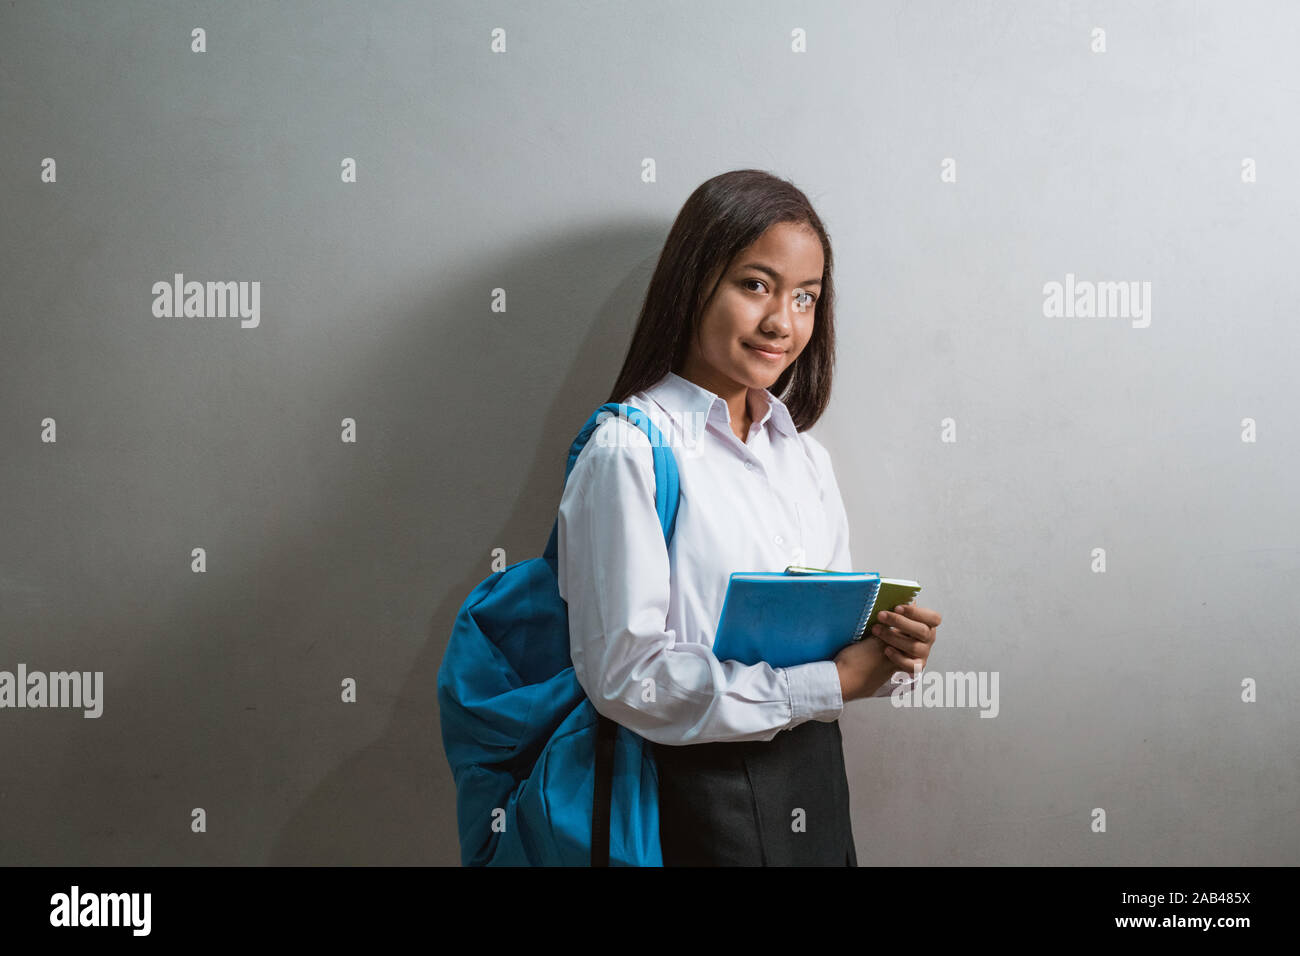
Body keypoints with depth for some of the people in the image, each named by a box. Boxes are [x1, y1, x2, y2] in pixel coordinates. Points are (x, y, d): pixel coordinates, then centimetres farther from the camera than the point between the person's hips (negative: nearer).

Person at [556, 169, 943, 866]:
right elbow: (624, 675, -21)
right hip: (697, 796, -7)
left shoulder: (804, 455, 10)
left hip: (816, 784, 7)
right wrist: (827, 681, -19)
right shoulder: (629, 452, -15)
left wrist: (890, 649, -9)